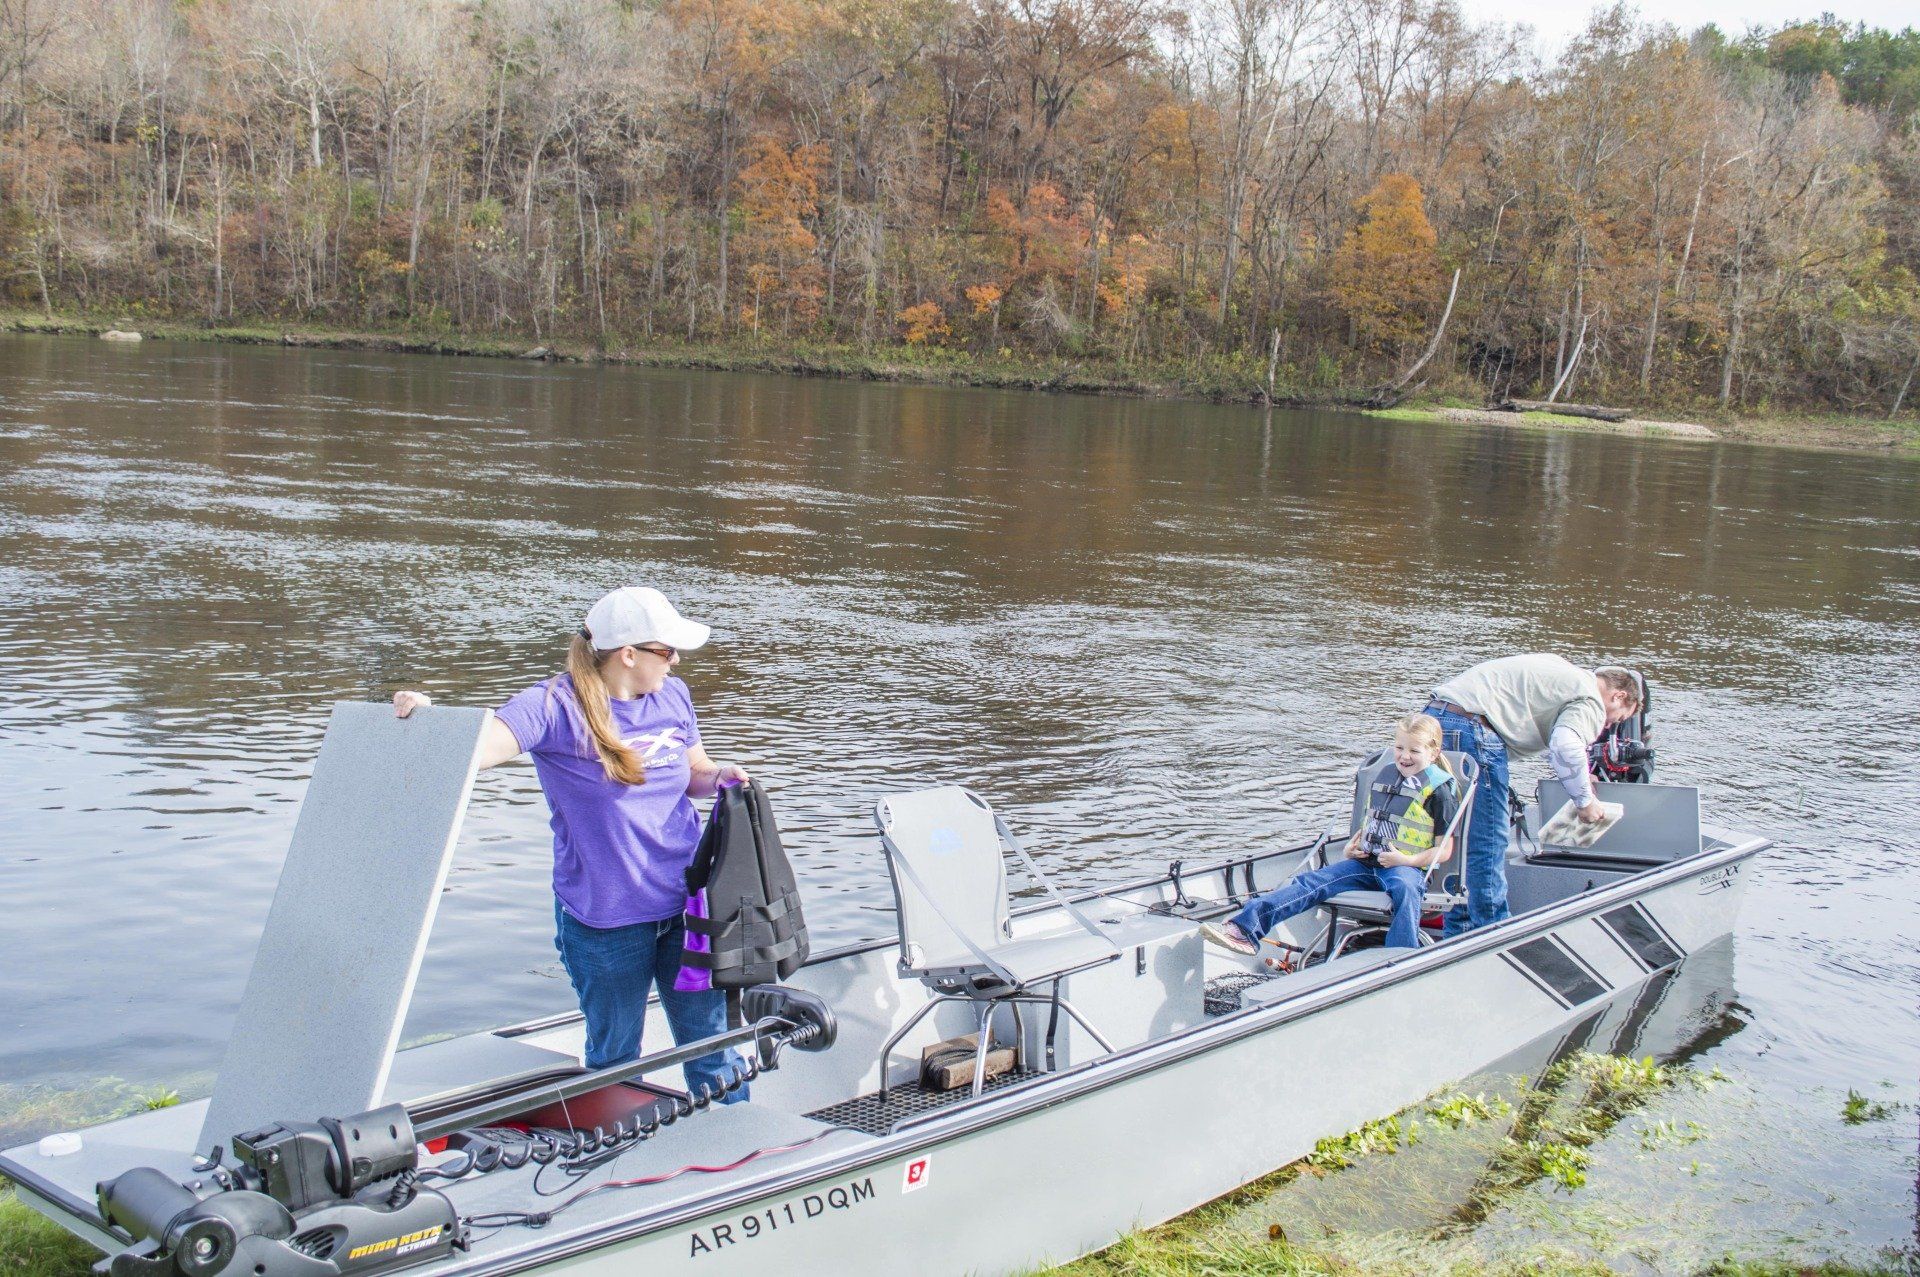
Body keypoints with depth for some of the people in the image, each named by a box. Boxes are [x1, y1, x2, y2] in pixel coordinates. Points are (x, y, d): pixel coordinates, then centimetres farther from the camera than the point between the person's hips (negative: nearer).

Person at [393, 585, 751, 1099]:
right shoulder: (557, 706, -13)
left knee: (711, 1047, 12)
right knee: (614, 1060, 13)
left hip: (686, 903, 4)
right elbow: (478, 746, -26)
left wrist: (719, 776, -3)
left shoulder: (672, 696, 4)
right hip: (604, 921, -4)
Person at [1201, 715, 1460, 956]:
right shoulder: (1385, 776, 16)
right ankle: (1246, 929, -26)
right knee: (1312, 882, -13)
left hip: (1407, 867, -6)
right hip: (1366, 861, 6)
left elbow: (1444, 850, -5)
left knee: (1404, 888, -41)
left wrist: (1407, 860, -18)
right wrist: (1353, 845, 10)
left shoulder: (1439, 790, -3)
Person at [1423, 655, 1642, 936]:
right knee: (1488, 842, -2)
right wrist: (1585, 800, -5)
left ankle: (1460, 934, 21)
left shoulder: (1563, 672, 28)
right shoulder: (1592, 701, 0)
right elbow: (1564, 745, -18)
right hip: (1472, 729, -9)